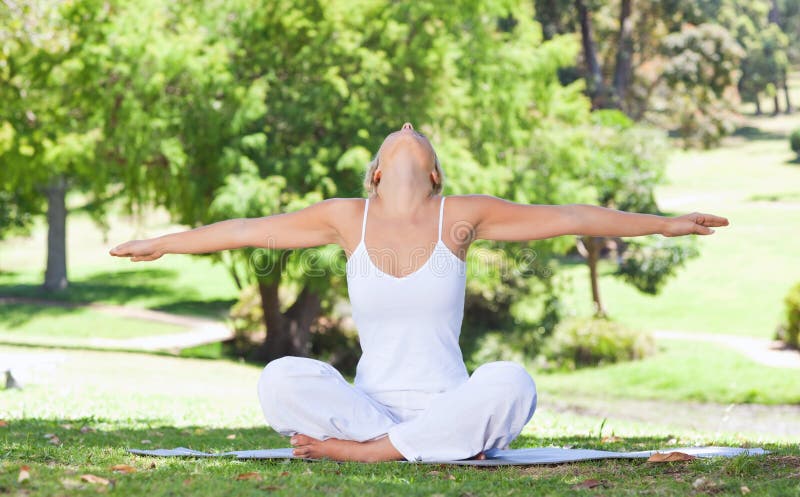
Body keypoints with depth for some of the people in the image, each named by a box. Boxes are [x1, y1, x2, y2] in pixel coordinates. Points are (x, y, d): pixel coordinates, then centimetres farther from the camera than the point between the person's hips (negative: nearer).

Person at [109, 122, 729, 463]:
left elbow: (571, 217, 5)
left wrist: (666, 224, 8)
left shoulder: (461, 216, 1)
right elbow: (249, 229, 13)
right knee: (282, 379, -28)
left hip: (447, 402, 0)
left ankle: (366, 450, -21)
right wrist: (160, 245, 21)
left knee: (510, 384, -33)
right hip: (371, 402, 0)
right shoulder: (347, 217, 4)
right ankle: (442, 446, -21)